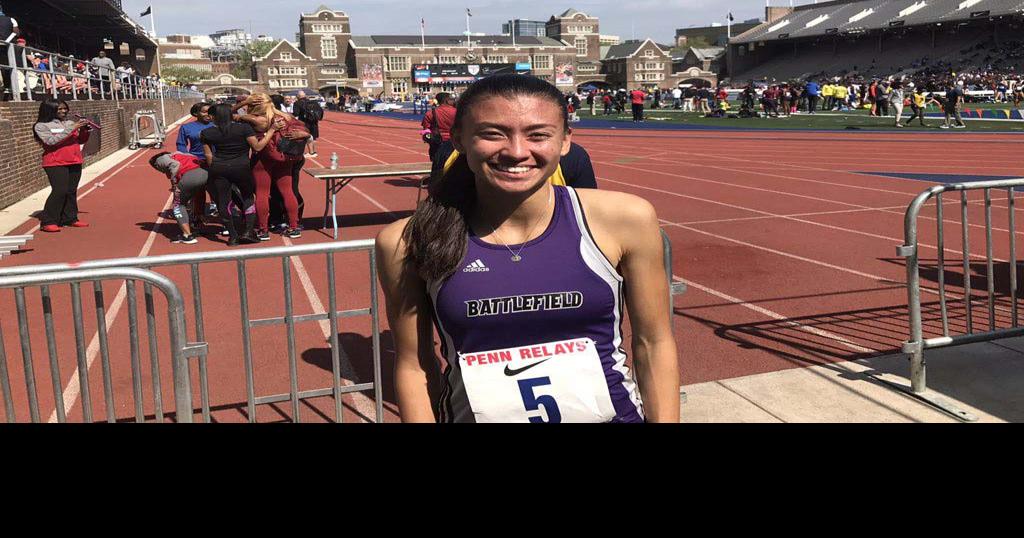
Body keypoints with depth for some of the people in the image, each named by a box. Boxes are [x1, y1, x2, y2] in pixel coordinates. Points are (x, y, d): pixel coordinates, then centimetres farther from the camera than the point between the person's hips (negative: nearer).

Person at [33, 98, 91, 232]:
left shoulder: (70, 123, 12)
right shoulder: (41, 126, -2)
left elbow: (81, 141, 15)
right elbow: (51, 141, -18)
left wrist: (84, 130, -5)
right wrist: (71, 129, -19)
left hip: (75, 162, 6)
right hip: (55, 163, -6)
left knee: (71, 191, 7)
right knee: (59, 191, -14)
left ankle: (70, 218, 16)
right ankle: (48, 222, -8)